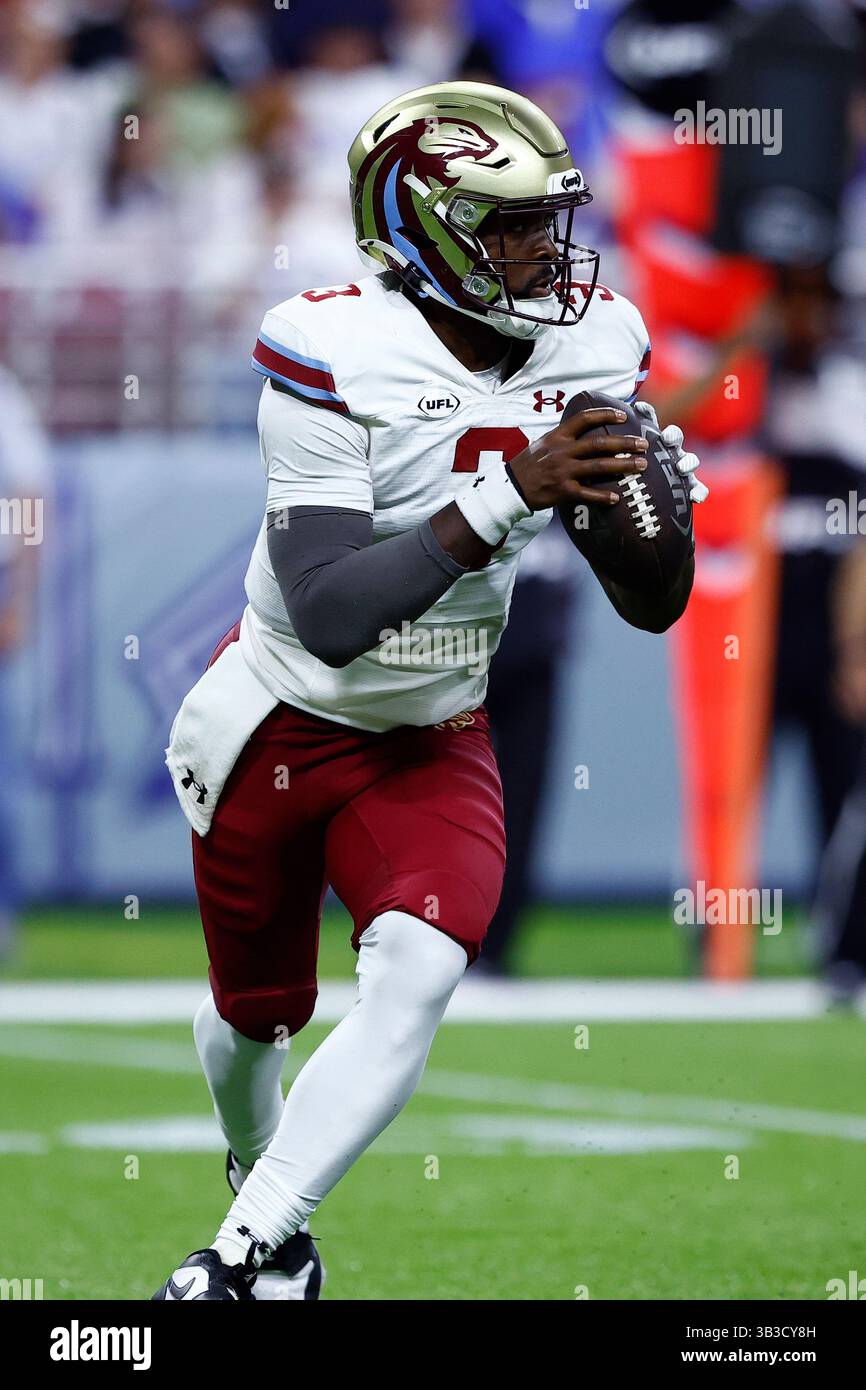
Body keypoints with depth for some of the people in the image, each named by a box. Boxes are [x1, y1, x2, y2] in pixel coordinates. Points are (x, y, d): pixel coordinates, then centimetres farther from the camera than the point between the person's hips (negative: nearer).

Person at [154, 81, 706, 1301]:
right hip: (281, 729, -3)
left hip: (434, 743, 3)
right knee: (258, 1013, 15)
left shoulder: (593, 347, -10)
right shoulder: (336, 357, -27)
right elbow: (330, 616, -34)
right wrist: (504, 502, -41)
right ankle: (256, 1171, 49)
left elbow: (652, 610, -4)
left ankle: (241, 1259, -17)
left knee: (418, 972, -23)